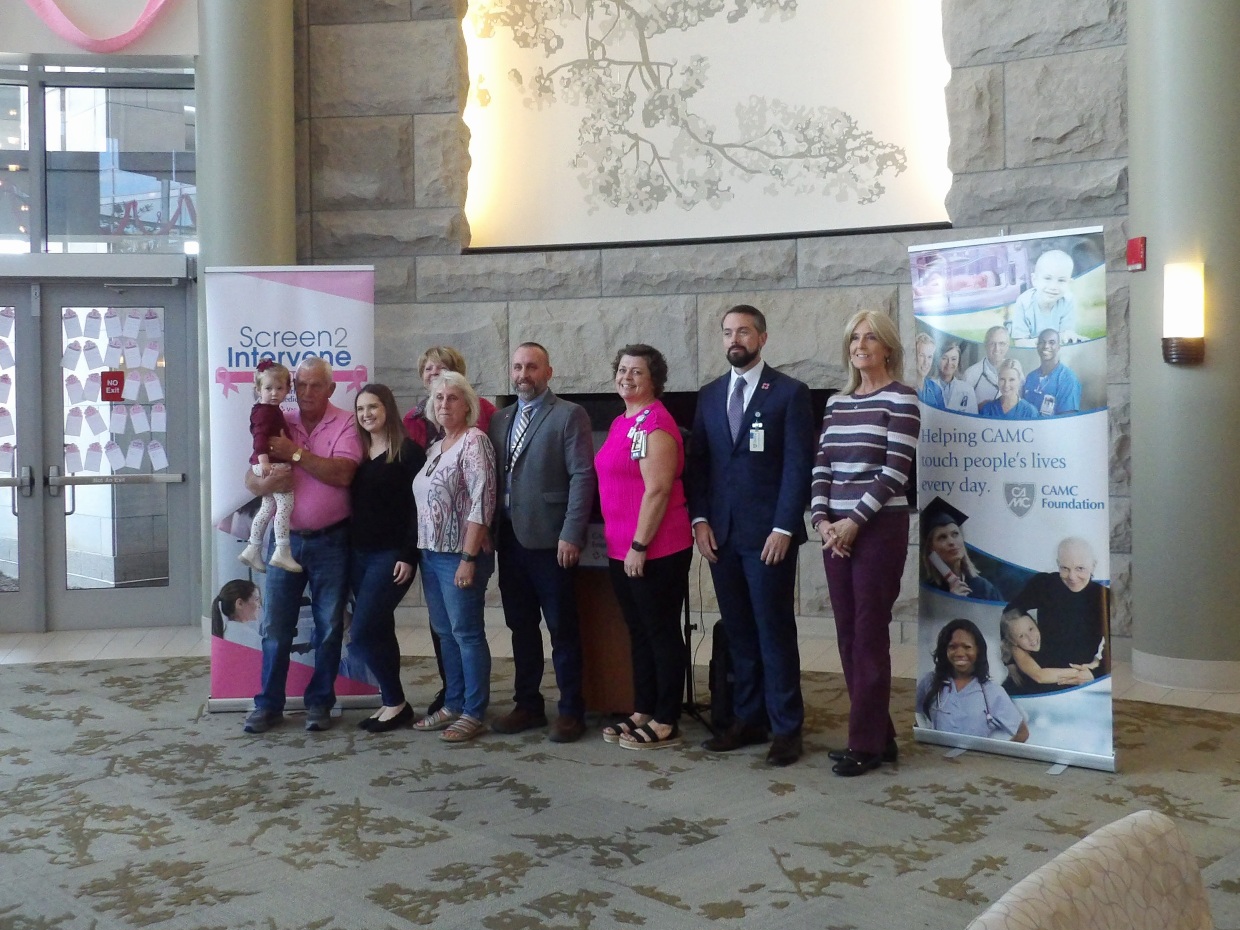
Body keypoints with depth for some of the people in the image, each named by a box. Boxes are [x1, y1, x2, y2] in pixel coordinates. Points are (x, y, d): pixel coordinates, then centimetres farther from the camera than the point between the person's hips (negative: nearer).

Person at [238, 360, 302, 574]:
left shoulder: (273, 411, 18)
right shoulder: (265, 412, -13)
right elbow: (260, 436, -24)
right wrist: (264, 461, -34)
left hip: (268, 465, 11)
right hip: (270, 464, -11)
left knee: (269, 507, 17)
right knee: (286, 502, -14)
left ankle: (253, 550, 25)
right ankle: (282, 552, -18)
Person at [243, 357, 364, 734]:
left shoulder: (345, 424, -4)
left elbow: (343, 473, -20)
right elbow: (250, 479, 3)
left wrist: (295, 454, -20)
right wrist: (264, 484, -20)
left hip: (331, 542, -3)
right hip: (286, 539, 3)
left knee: (329, 626, 7)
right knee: (275, 626, 6)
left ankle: (319, 702, 19)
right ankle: (269, 704, 16)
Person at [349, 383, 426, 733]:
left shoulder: (408, 452, -8)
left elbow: (418, 507, -12)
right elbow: (352, 503, 14)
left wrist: (409, 556, -17)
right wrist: (348, 550, 8)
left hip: (391, 556, -7)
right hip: (358, 555, 7)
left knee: (362, 634, -11)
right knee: (379, 632, 10)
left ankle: (396, 703, 3)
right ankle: (391, 703, 19)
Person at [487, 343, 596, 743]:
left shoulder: (569, 415, -4)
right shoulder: (500, 419, 15)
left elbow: (582, 476, -10)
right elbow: (495, 476, 14)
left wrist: (570, 534, -16)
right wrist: (490, 529, 5)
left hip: (550, 540, -6)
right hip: (509, 540, 6)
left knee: (562, 629, 2)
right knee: (521, 627, 13)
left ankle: (570, 710, 12)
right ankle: (528, 705, 24)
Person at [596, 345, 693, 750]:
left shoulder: (655, 423, -14)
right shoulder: (621, 422, 14)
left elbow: (657, 490, -20)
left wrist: (640, 545, -19)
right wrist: (621, 545, 18)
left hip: (656, 550, -9)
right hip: (621, 549, 9)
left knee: (662, 633, 1)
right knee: (639, 633, 16)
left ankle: (666, 724, 10)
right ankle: (643, 713, 26)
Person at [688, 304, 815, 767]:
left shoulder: (790, 393, -2)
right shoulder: (709, 395, 13)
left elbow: (799, 465, -7)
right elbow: (698, 462, 12)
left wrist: (784, 528, -13)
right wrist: (700, 520, 1)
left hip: (767, 533, -4)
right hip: (721, 533, 5)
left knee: (775, 631, -1)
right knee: (738, 632, 9)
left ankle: (786, 728, 9)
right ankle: (748, 719, 19)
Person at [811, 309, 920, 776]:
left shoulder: (901, 399, -5)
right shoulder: (837, 401, 14)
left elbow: (896, 471, -12)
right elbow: (822, 465, 10)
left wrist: (854, 522, -14)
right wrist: (821, 518, -4)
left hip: (880, 528, -6)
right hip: (836, 531, 6)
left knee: (870, 634, -3)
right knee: (848, 634, 7)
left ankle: (866, 742, 6)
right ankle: (878, 735, 18)